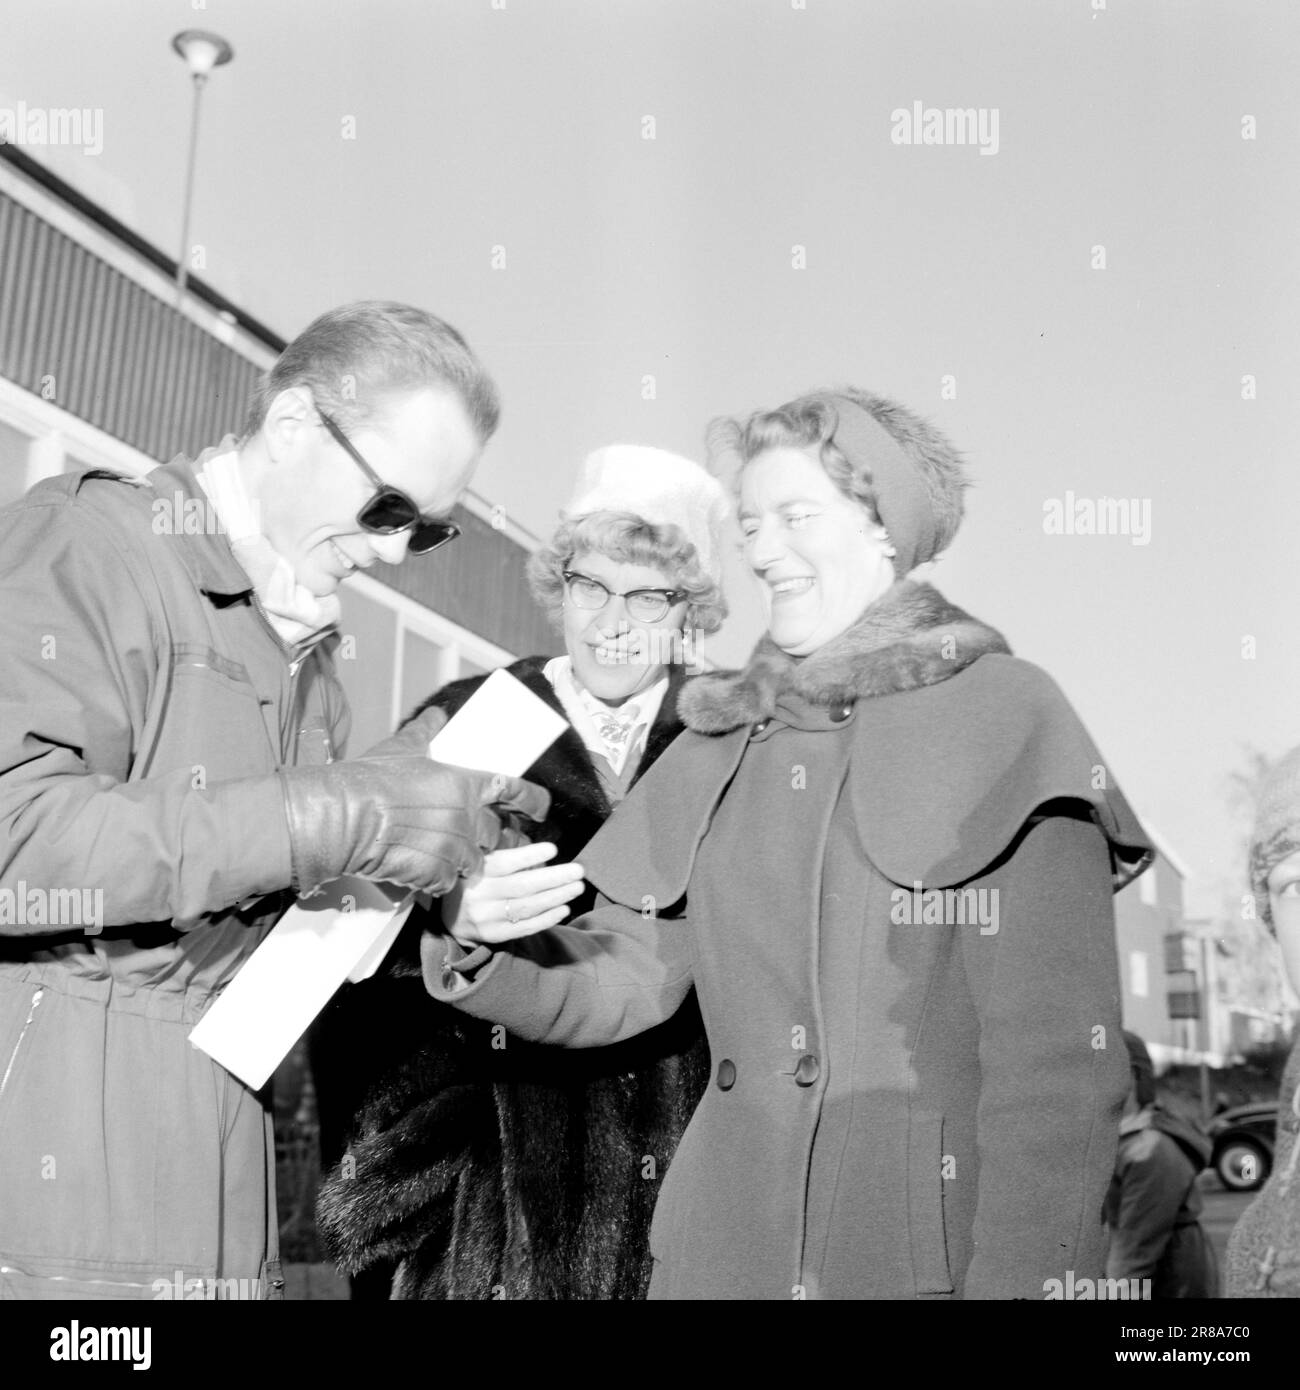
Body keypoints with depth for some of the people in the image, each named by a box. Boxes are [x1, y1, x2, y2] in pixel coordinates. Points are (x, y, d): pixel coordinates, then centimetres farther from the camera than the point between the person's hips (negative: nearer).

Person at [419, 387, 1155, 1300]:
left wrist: (1019, 1281, -18)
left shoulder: (999, 714, -6)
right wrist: (483, 946, -13)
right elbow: (624, 976, 5)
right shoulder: (725, 742, 9)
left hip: (940, 1251, -4)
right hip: (726, 1247, 5)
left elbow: (1056, 1056, -11)